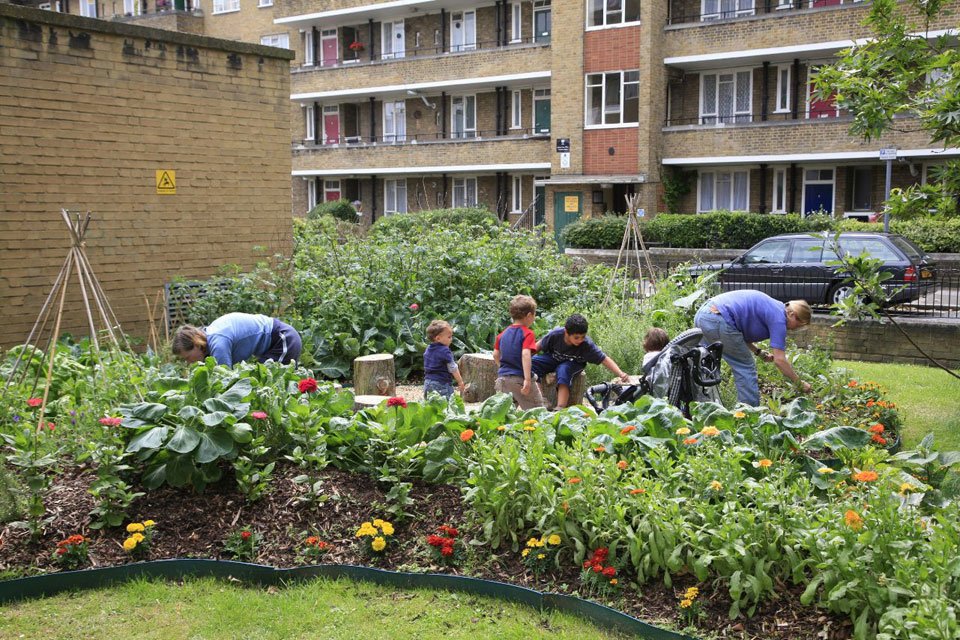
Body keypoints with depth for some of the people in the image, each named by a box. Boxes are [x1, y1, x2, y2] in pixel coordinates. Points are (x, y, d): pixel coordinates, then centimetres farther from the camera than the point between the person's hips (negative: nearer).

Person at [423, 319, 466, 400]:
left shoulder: (428, 349, 11)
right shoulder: (444, 351, -15)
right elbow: (452, 368, -12)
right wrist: (460, 381, -3)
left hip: (428, 382, 8)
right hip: (441, 383, -8)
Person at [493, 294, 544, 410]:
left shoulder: (503, 333, 10)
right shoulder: (527, 334, -10)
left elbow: (495, 355, 13)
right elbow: (525, 355, -22)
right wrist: (527, 379, -26)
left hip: (502, 377, 6)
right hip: (520, 378, -6)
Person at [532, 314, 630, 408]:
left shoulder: (587, 345, -27)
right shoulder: (555, 335, -25)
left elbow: (604, 359, -26)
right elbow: (539, 346, -6)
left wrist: (620, 374, -37)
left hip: (573, 364, -2)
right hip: (553, 359, 2)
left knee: (563, 369, -37)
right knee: (531, 362, -25)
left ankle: (560, 407, -40)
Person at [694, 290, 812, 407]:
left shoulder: (770, 307, 24)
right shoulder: (778, 318, -2)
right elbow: (779, 360, -4)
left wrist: (759, 353, 22)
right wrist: (800, 383, 6)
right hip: (718, 321, -9)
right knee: (745, 368, 6)